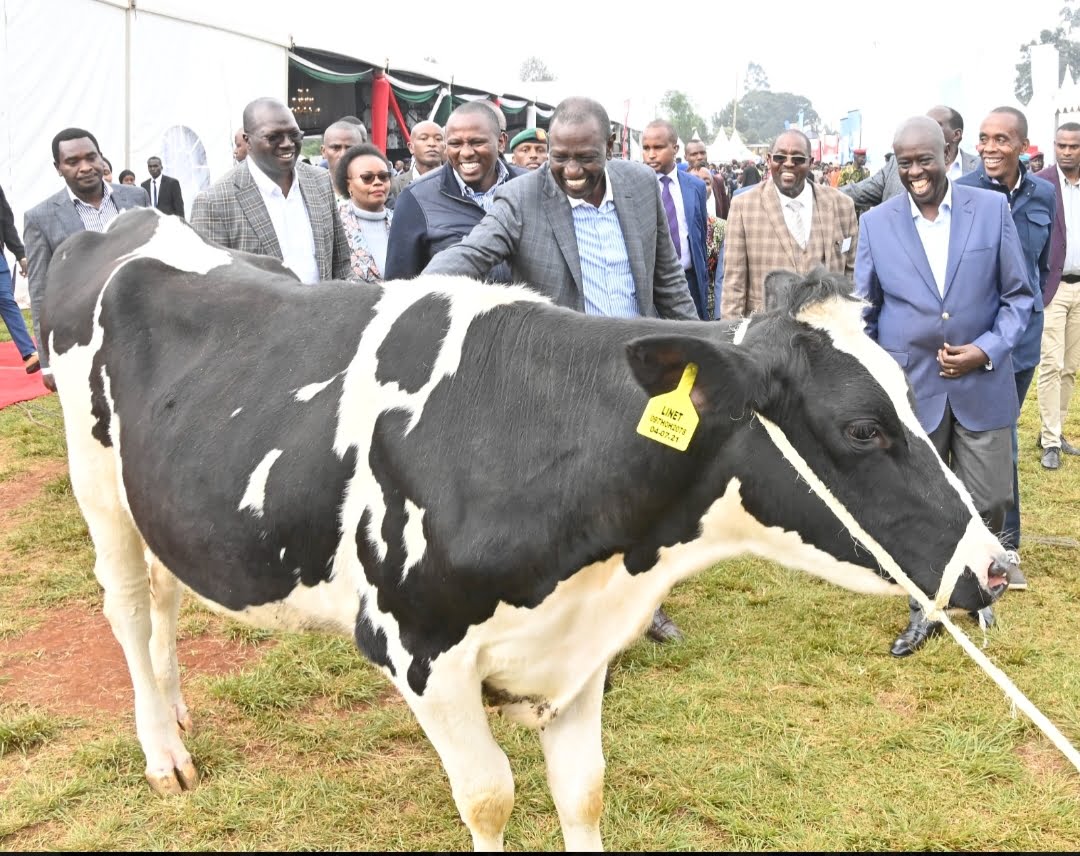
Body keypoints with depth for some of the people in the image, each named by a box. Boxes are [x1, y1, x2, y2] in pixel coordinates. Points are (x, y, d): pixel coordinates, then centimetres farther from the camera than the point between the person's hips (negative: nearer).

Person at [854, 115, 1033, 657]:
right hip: (910, 388, 0)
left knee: (988, 503, 7)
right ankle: (925, 610, 26)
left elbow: (1018, 295, 2)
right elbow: (863, 313, 6)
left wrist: (987, 350, -12)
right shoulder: (876, 223, 0)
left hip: (982, 385, 0)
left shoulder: (992, 208, -2)